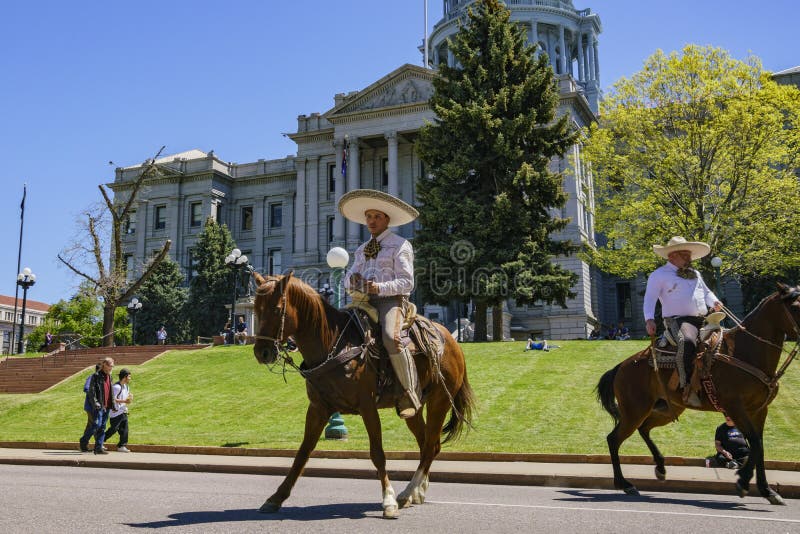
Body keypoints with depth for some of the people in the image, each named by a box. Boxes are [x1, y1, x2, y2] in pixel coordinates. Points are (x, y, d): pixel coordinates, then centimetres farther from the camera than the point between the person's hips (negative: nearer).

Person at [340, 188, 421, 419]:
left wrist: (380, 288, -21)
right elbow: (348, 280, 22)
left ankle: (410, 394, -20)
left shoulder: (400, 245, 5)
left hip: (391, 300, -7)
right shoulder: (362, 249, 25)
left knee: (391, 338, -34)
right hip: (364, 302, 7)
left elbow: (406, 282, -5)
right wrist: (352, 280, -3)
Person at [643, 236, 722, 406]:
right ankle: (687, 388, -36)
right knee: (686, 343, -37)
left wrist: (715, 302, 12)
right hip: (678, 320, -8)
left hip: (703, 320, 8)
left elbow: (706, 292, 35)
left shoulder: (694, 273, 26)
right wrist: (649, 320, -17)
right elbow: (649, 299, -1)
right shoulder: (659, 274, 5)